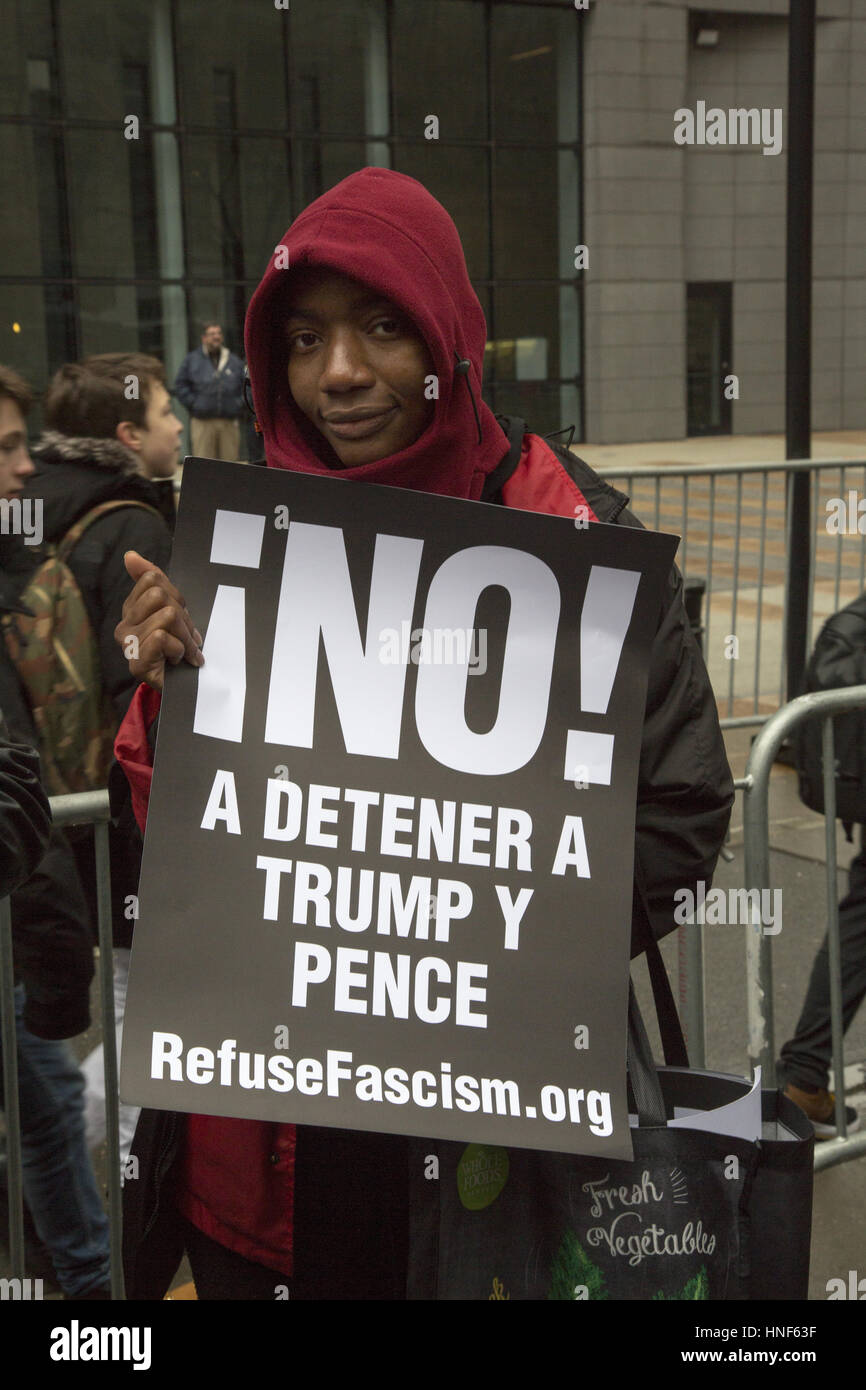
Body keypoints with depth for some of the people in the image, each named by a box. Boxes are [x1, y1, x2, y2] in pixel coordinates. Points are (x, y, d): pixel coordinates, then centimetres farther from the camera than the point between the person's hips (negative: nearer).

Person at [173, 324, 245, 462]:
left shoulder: (235, 361, 14)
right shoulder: (191, 360, 8)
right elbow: (181, 386, 7)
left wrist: (239, 404, 2)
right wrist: (193, 403, -4)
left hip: (230, 422, 2)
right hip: (202, 421, -2)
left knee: (231, 460, 2)